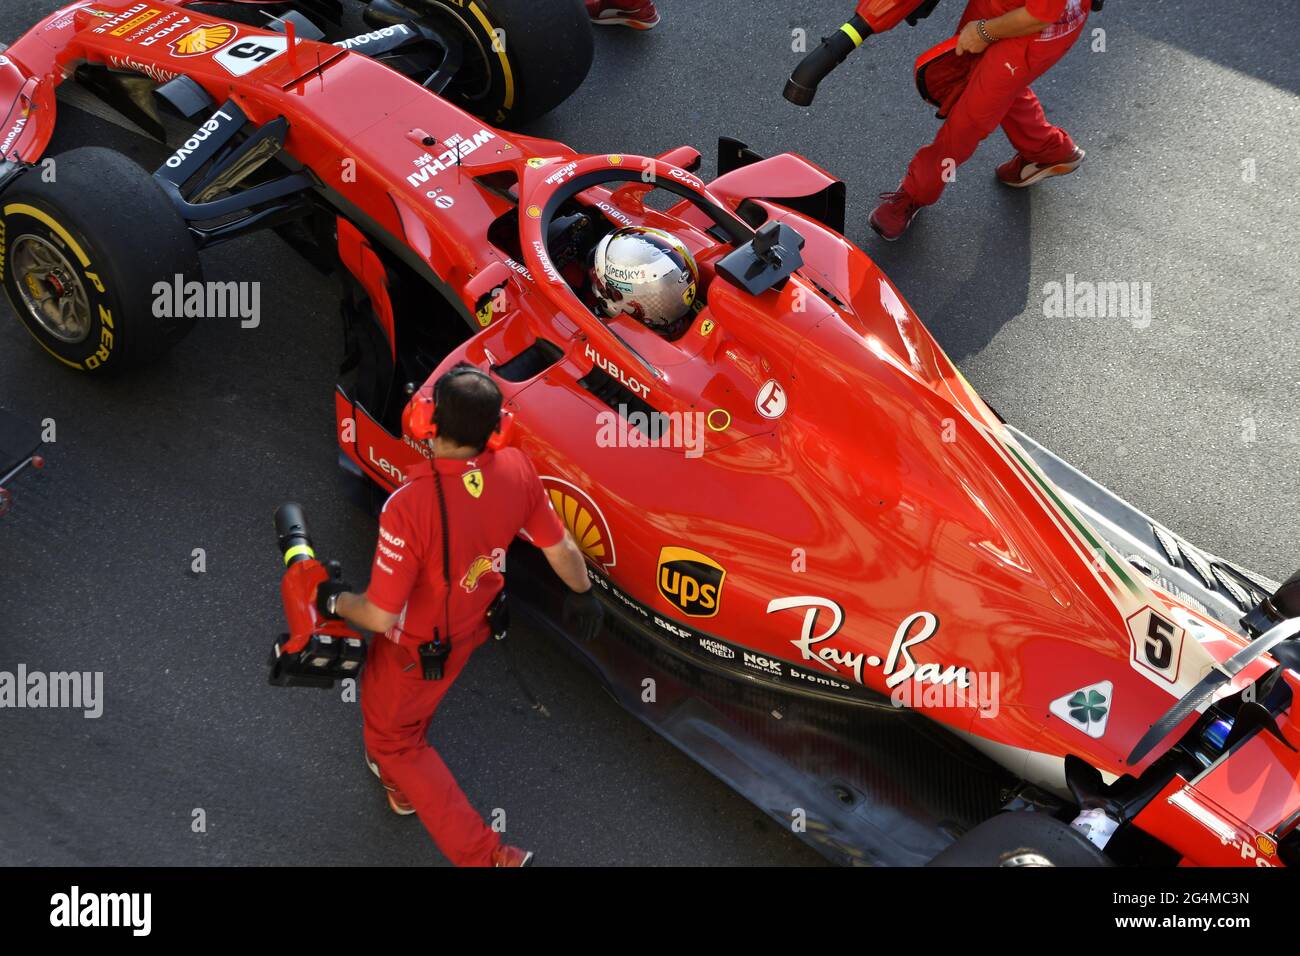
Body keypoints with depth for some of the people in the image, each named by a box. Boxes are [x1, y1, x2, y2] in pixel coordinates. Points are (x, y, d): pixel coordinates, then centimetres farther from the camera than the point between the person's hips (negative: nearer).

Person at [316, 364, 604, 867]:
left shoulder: (410, 505, -40)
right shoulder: (516, 468, -25)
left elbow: (381, 616, -31)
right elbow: (561, 548, -9)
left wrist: (336, 601, -9)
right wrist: (582, 594, 12)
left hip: (415, 648, -6)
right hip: (471, 628, 6)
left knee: (391, 734, 21)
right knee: (415, 707, 36)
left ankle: (485, 853, 18)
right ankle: (402, 785, 64)